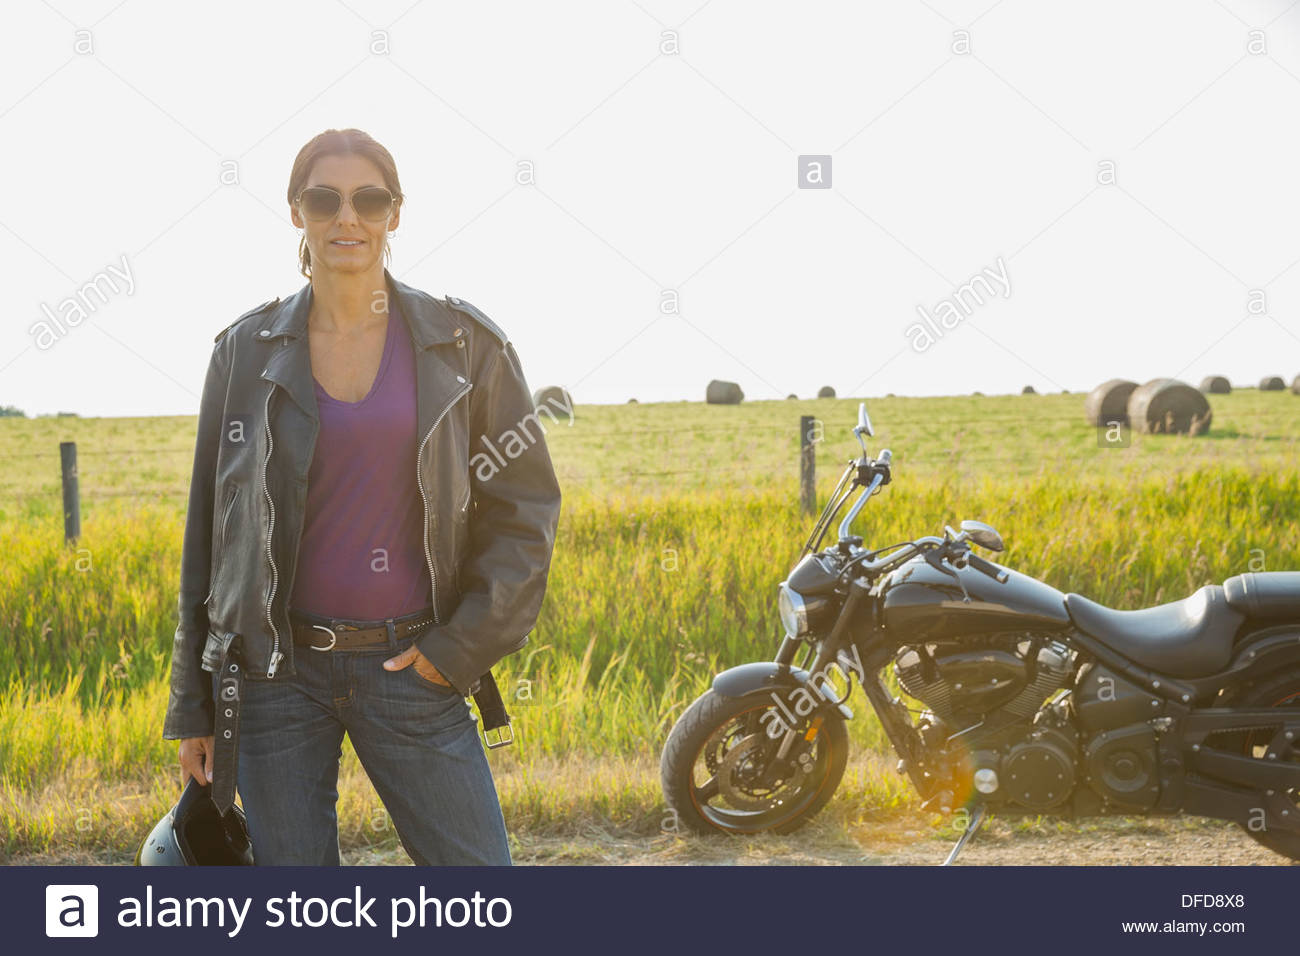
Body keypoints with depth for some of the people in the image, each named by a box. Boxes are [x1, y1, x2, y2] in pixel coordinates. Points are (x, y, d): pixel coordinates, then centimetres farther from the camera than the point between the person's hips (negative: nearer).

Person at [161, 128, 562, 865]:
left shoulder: (464, 345, 0)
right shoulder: (247, 352, 4)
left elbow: (526, 506, 3)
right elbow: (209, 533, 8)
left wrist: (462, 645, -6)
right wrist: (193, 706, 8)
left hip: (411, 667, -1)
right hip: (275, 668, 1)